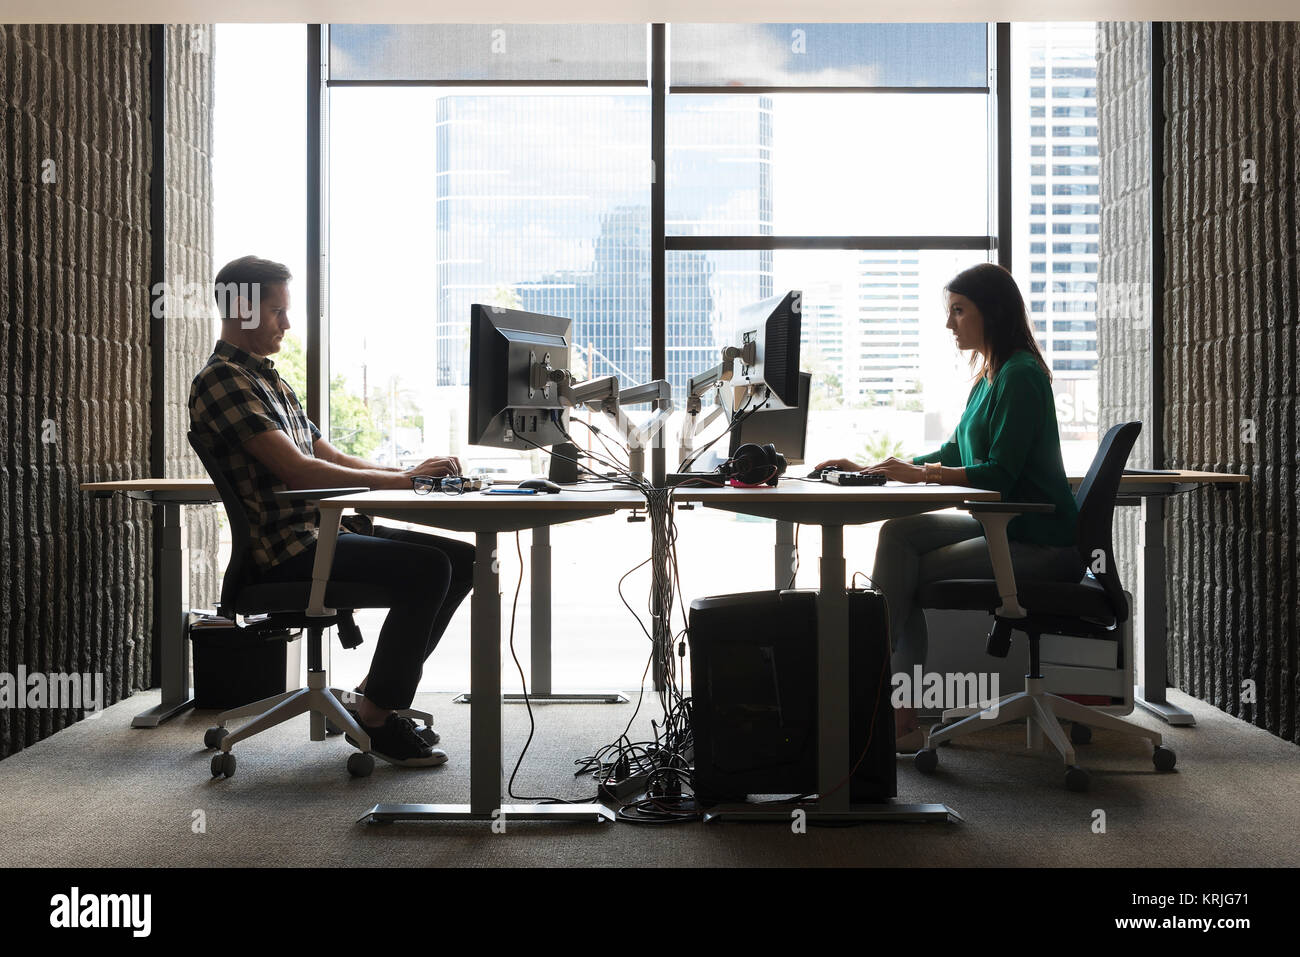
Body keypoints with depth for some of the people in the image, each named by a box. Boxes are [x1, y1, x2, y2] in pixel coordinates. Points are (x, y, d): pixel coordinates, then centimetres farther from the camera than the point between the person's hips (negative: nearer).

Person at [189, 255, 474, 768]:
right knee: (427, 567, -25)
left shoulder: (269, 380, 23)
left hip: (325, 528, 10)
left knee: (462, 558, 1)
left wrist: (412, 470, 3)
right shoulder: (220, 379, -9)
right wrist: (401, 480, -17)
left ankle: (380, 691, 9)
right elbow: (296, 470, -19)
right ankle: (377, 715, -9)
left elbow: (332, 458, 20)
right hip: (286, 549, -10)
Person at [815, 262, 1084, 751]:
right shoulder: (990, 376, 17)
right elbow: (954, 456, 21)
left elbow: (999, 474, -21)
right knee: (899, 532, -8)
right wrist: (874, 470, 13)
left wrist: (921, 473, -21)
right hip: (1003, 526, 9)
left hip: (1040, 542, -9)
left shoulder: (1019, 376, -14)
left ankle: (895, 712, -3)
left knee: (911, 572, -15)